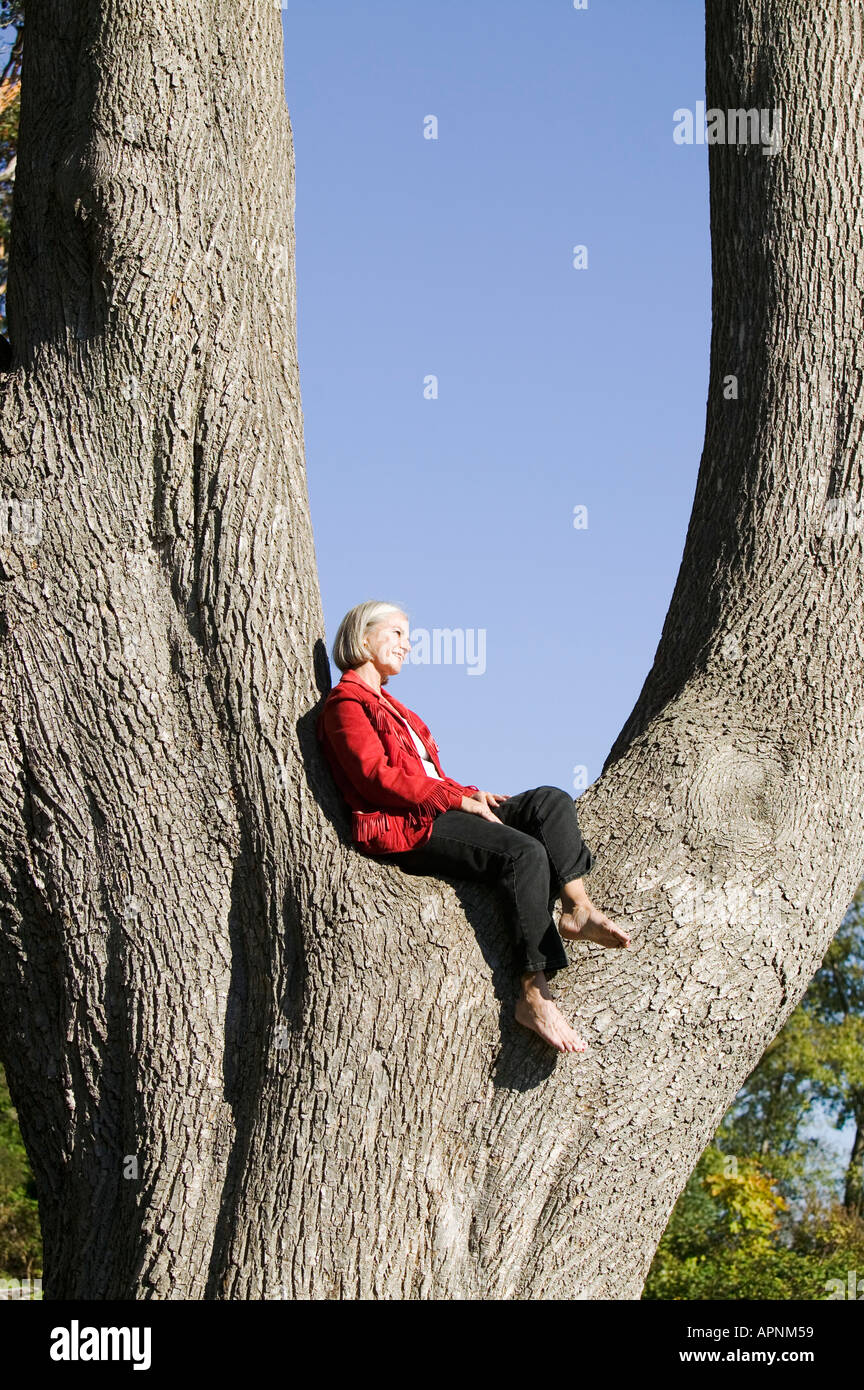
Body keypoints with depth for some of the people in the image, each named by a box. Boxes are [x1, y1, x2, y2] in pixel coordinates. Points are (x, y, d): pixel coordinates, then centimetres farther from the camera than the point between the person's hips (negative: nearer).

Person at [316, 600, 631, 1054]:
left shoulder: (386, 704, 31)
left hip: (439, 812, 9)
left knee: (551, 801, -10)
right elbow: (379, 777, -13)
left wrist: (470, 794, 5)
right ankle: (534, 995, -30)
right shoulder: (344, 704, 0)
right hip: (404, 828, -9)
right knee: (525, 852, -28)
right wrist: (459, 799, -14)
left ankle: (577, 907, -30)